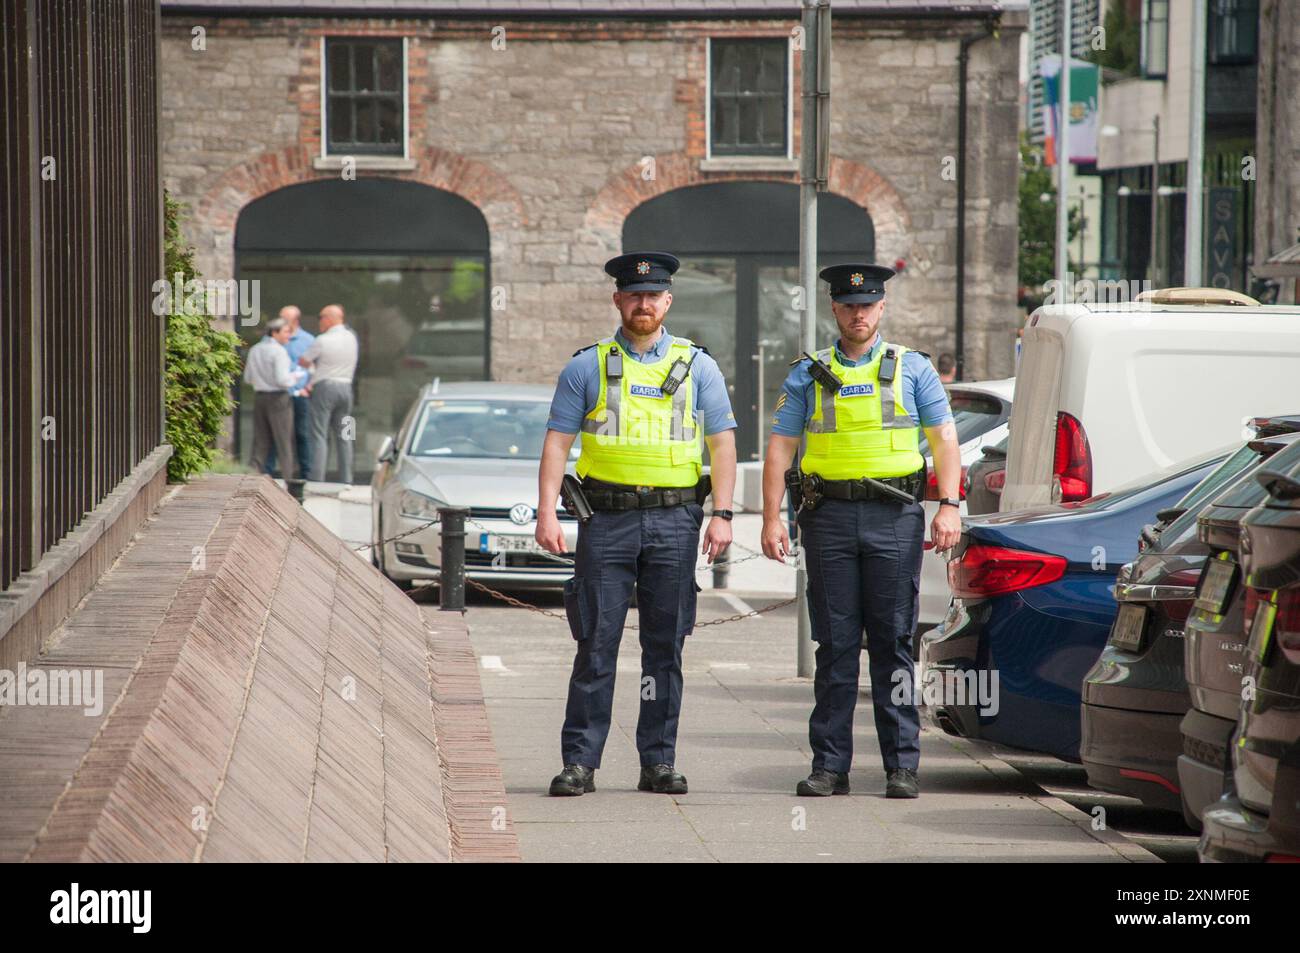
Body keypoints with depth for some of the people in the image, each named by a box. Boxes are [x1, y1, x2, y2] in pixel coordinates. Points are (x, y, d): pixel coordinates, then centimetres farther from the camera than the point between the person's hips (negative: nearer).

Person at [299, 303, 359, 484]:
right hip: (346, 386, 6)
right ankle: (346, 479, 9)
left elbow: (303, 362, -3)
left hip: (325, 387, -6)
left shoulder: (322, 341, -12)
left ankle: (316, 478, -10)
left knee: (319, 436, -5)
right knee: (343, 436, 10)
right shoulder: (351, 338, 8)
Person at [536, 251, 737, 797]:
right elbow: (557, 442, 4)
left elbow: (722, 443, 8)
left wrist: (721, 514, -3)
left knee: (665, 645, 4)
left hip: (674, 520, 1)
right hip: (607, 520, -1)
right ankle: (579, 762, -1)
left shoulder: (697, 366, 9)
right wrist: (547, 512, -7)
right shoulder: (587, 367, 7)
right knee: (596, 644, -3)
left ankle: (659, 762, 9)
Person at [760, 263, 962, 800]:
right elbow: (780, 449, 9)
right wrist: (772, 519, -1)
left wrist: (948, 507, -6)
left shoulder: (912, 368, 9)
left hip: (894, 517, -1)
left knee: (893, 643, -2)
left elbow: (944, 439, 6)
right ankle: (829, 766, 5)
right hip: (829, 517, 1)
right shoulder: (809, 375, 11)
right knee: (834, 645, 2)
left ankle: (902, 766, 1)